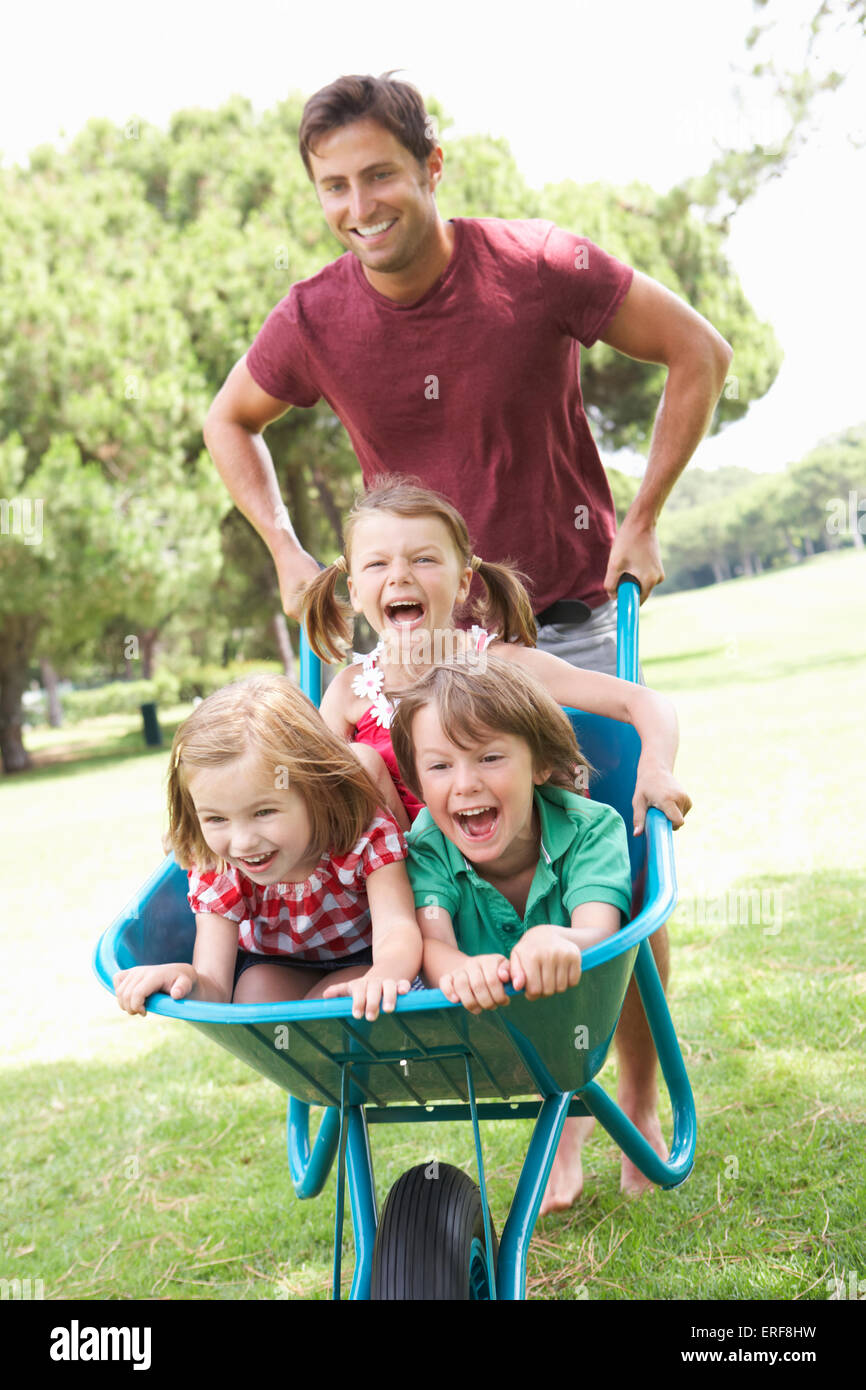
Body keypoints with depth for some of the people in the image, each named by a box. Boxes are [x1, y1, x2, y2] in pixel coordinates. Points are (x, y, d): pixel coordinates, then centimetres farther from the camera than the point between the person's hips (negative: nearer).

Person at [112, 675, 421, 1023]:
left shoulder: (368, 837, -31)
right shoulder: (216, 873, -24)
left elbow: (397, 928, -43)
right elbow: (214, 991, -28)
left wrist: (381, 976, -69)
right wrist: (188, 981, -55)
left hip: (359, 961, -2)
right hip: (271, 966, 2)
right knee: (256, 989, -28)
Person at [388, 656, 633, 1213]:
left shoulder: (590, 828, -24)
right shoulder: (426, 846, -20)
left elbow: (599, 933, -39)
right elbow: (430, 939, -37)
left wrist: (556, 940, -65)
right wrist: (457, 969, -62)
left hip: (571, 1006, -1)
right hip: (474, 1020, 1)